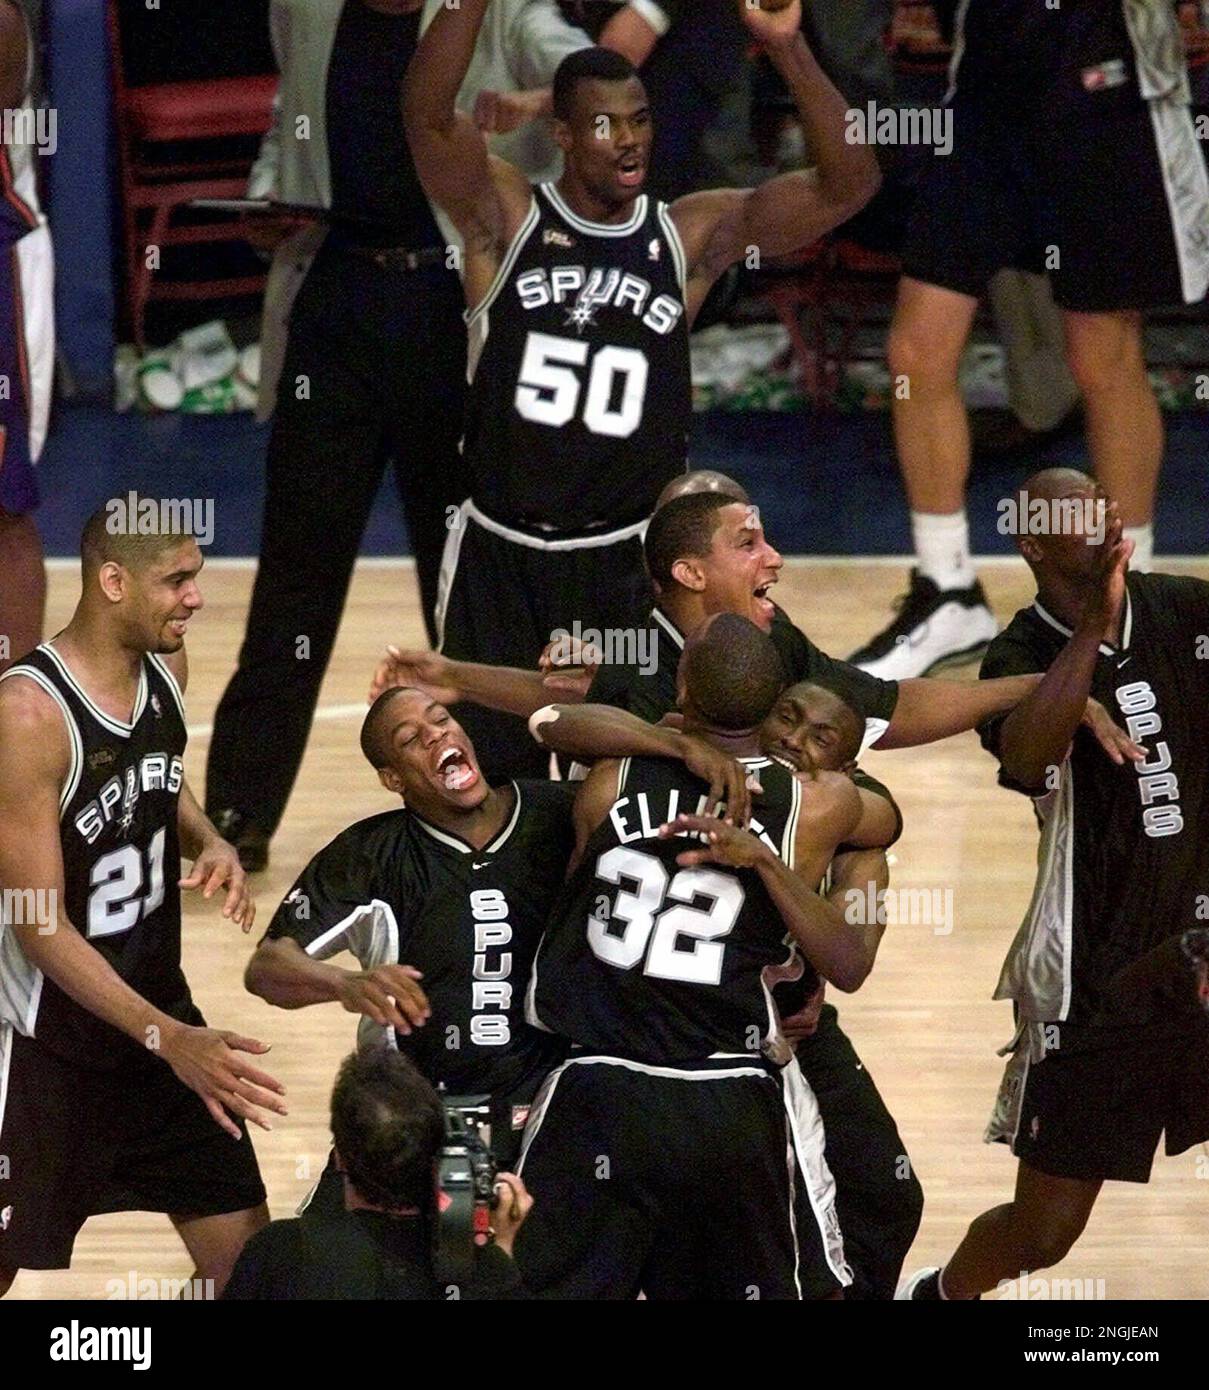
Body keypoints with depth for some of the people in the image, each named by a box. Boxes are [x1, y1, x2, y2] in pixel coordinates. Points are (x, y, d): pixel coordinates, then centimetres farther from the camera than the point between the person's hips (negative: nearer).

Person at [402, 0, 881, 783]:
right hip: (500, 550, 0)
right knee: (488, 778, 8)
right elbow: (428, 118, -24)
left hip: (629, 557, 0)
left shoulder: (692, 236, -1)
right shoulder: (505, 219, -6)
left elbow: (849, 183, -10)